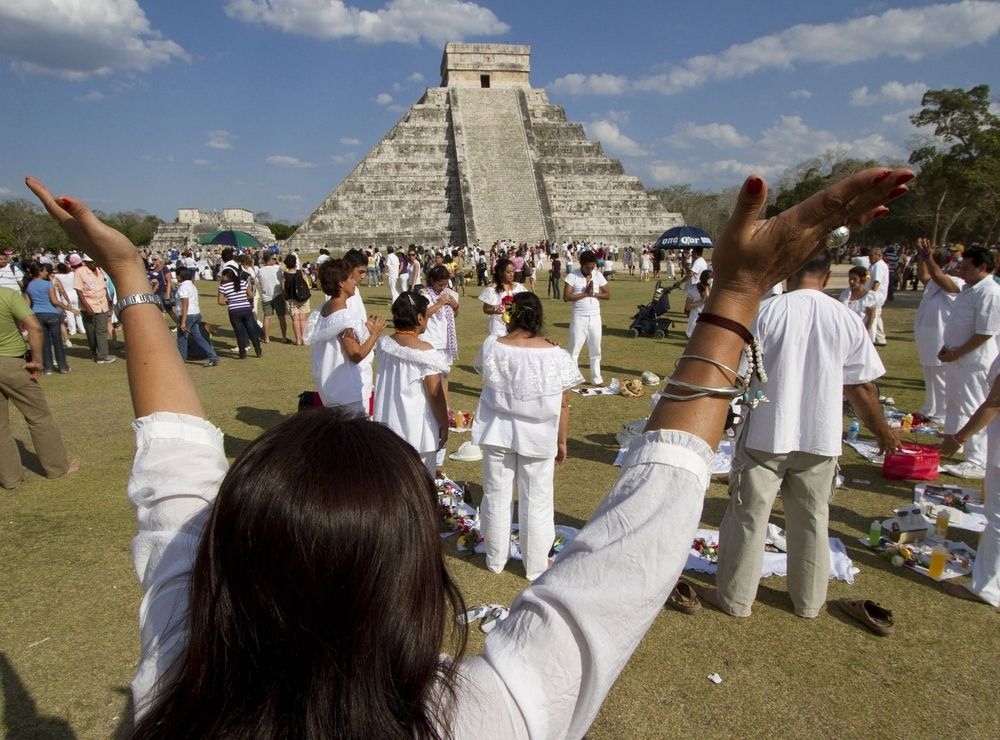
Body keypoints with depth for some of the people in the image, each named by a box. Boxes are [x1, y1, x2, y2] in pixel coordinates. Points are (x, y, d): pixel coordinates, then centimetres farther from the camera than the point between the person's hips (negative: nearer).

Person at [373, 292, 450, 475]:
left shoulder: (384, 343, -1)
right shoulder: (424, 350, -17)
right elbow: (435, 394, -15)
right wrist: (444, 425, -5)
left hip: (388, 424, 6)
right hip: (416, 429, -6)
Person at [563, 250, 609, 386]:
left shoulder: (598, 275, 4)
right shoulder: (572, 276, -8)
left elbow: (608, 294, 6)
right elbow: (566, 297, -16)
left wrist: (594, 294, -11)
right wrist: (585, 293, -17)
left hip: (595, 317, 4)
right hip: (579, 318, -4)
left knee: (595, 350, 12)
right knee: (574, 349, -1)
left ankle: (596, 378, 22)